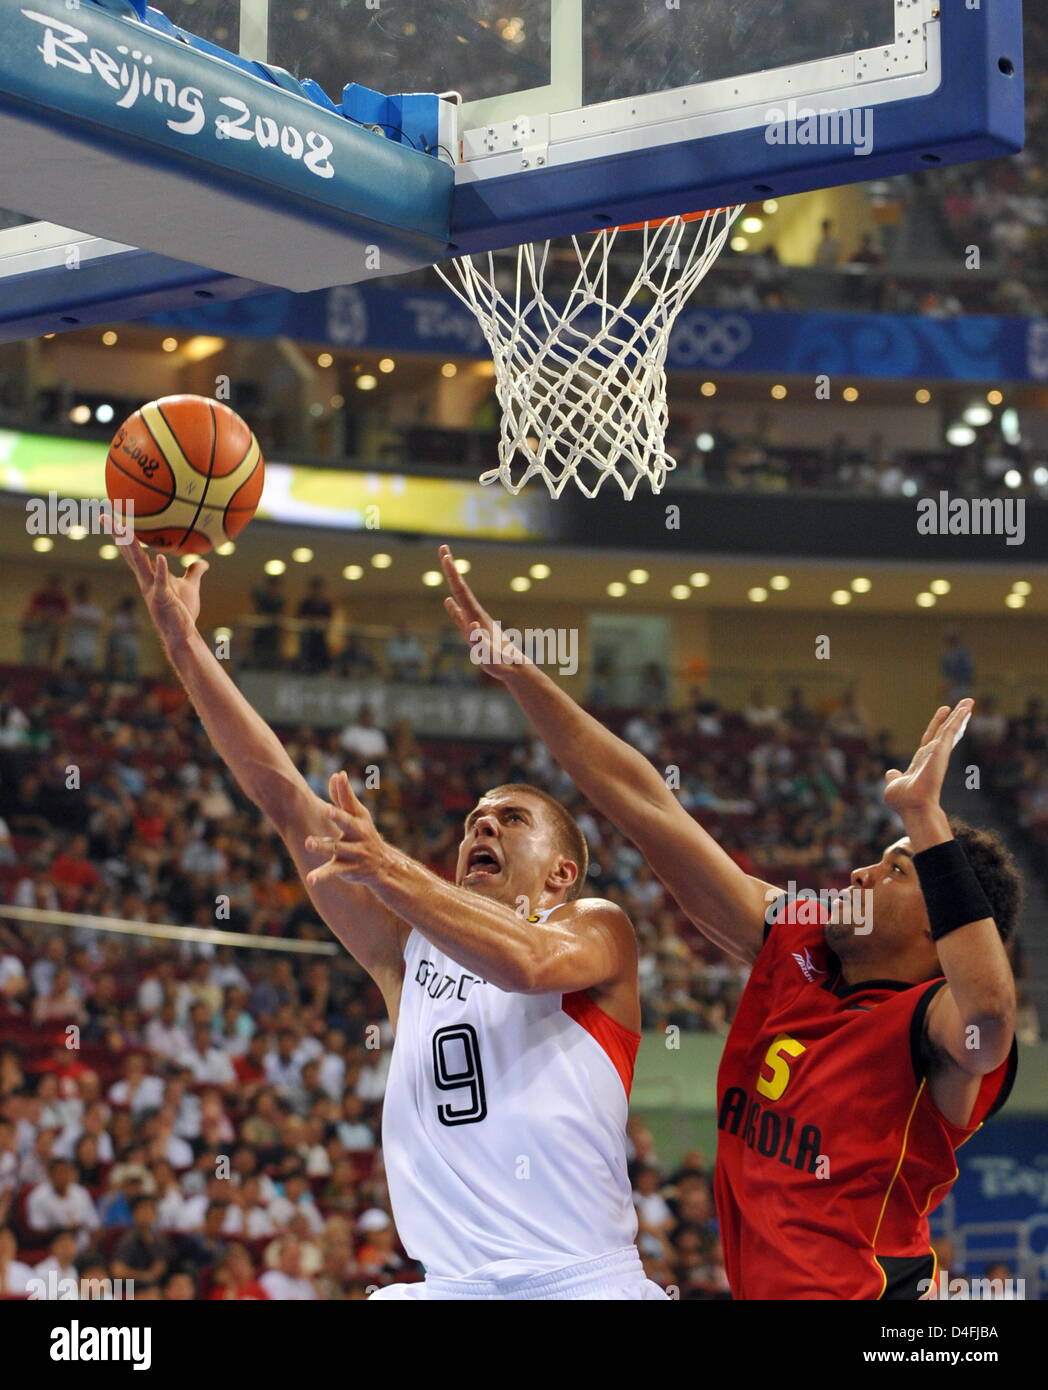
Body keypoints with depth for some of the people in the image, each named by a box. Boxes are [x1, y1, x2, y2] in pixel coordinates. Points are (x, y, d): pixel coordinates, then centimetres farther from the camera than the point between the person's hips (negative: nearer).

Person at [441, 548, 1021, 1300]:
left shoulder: (932, 1026, -15)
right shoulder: (794, 950, 2)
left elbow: (987, 1014, -41)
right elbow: (649, 807, 3)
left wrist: (925, 819, -39)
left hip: (865, 1286, -6)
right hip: (760, 1283, 6)